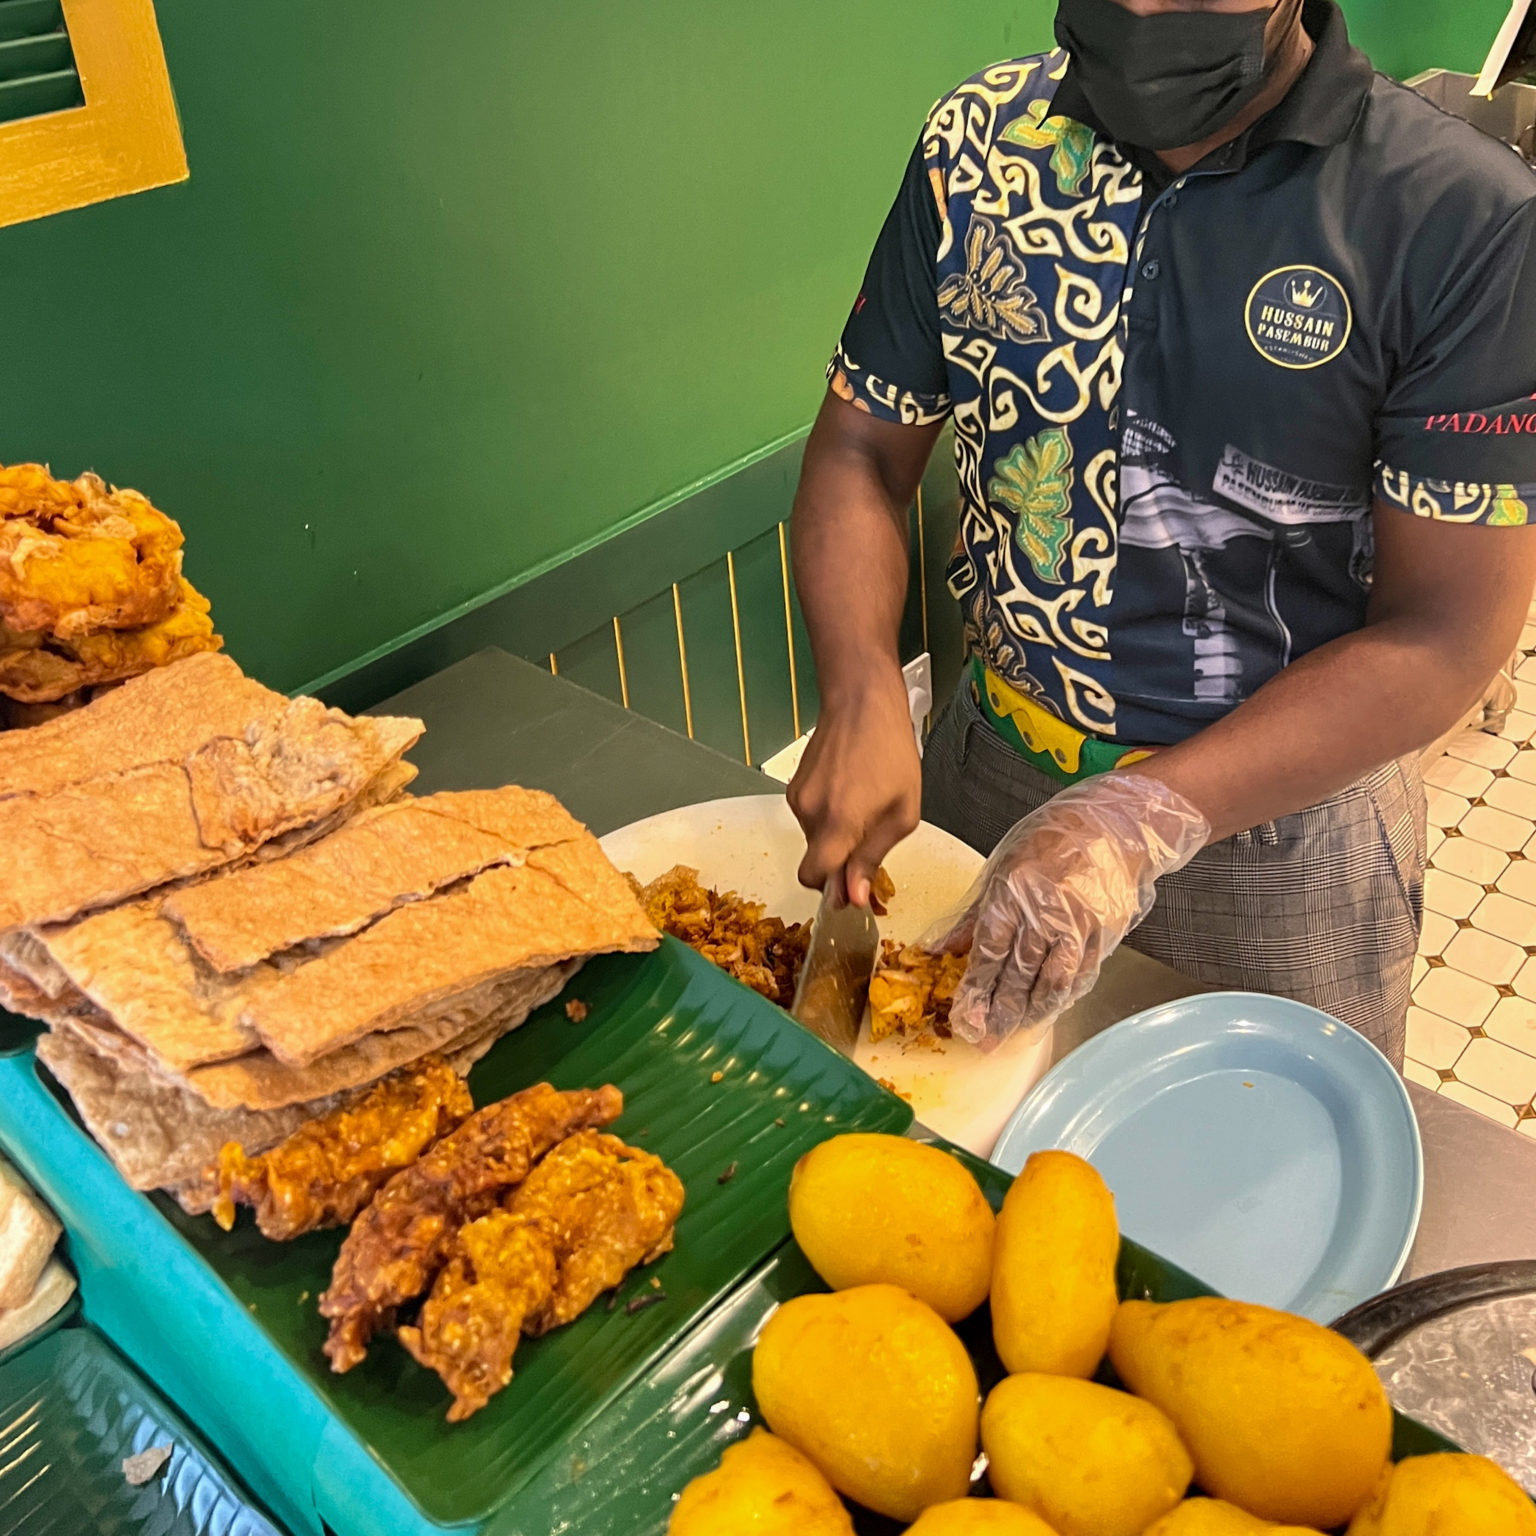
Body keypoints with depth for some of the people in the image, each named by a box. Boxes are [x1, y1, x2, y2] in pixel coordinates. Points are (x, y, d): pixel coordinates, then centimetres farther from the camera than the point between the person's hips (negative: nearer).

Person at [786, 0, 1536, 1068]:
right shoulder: (977, 144, -5)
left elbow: (1450, 629, -19)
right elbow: (861, 451, -2)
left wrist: (1143, 821, -29)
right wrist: (863, 700, -20)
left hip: (1282, 827, -2)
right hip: (984, 778, 3)